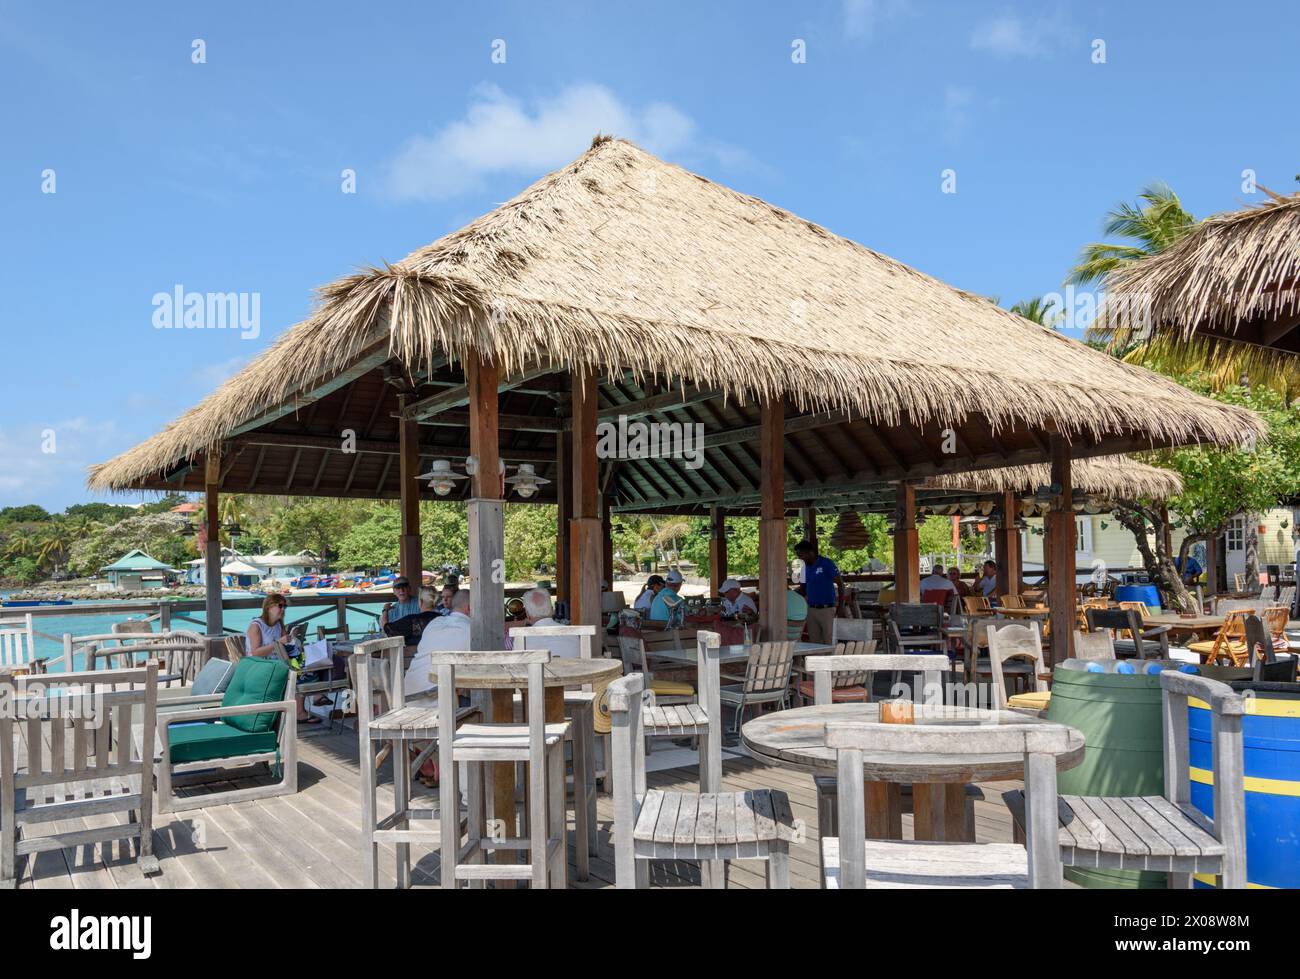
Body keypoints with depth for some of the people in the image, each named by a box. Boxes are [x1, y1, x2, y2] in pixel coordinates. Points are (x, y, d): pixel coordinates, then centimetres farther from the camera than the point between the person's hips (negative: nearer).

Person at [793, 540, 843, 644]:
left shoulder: (826, 563, -8)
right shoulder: (805, 567, 11)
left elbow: (840, 583, -8)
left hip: (826, 609, -6)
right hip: (811, 610, 6)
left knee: (828, 642, -3)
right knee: (814, 642, 6)